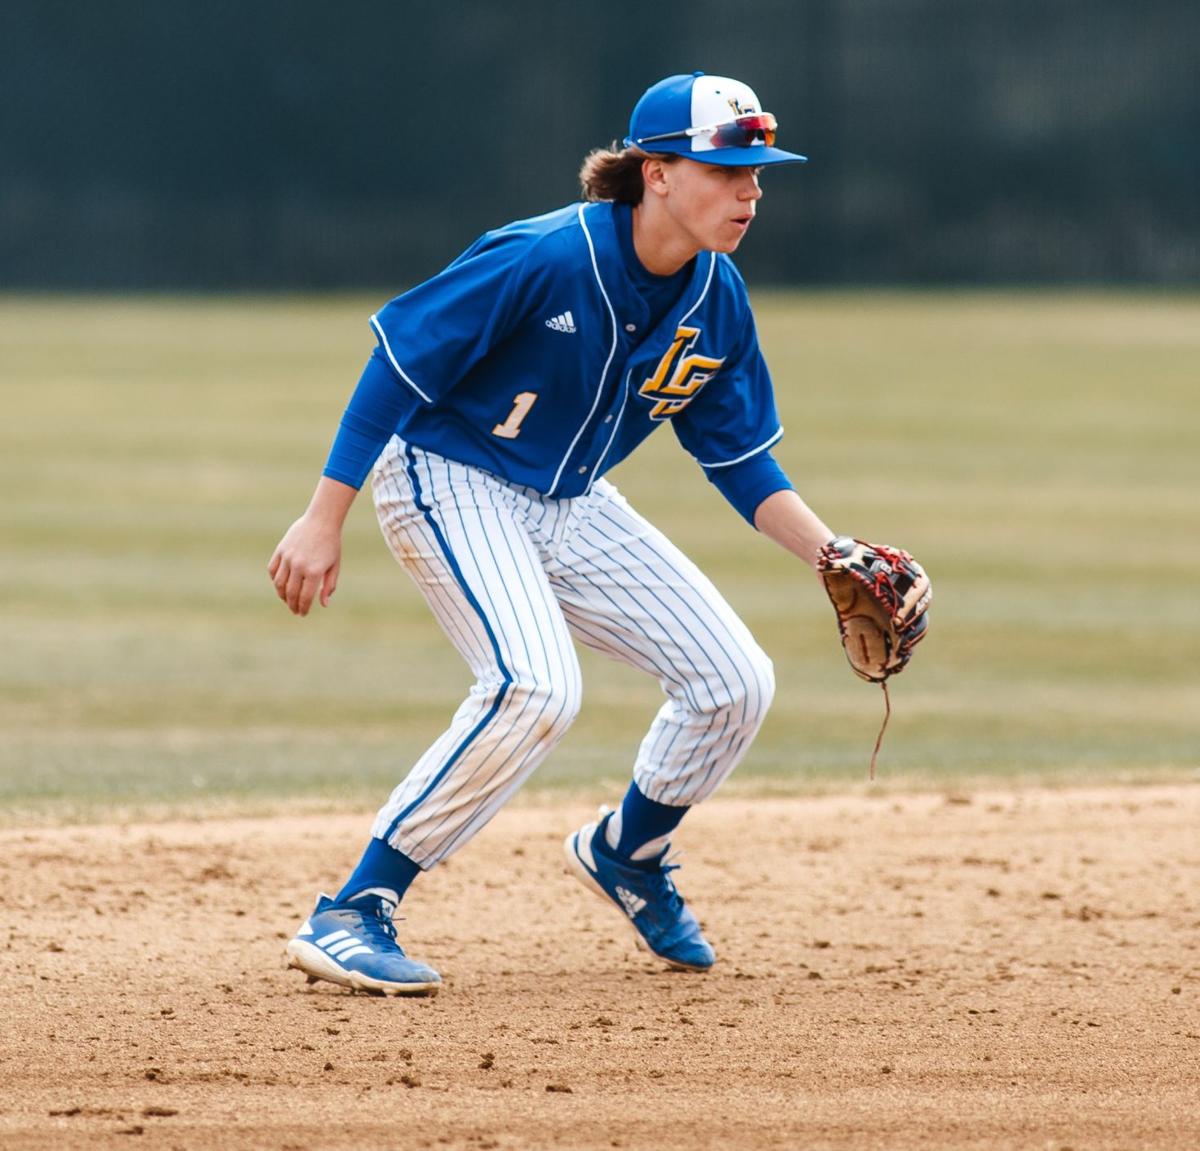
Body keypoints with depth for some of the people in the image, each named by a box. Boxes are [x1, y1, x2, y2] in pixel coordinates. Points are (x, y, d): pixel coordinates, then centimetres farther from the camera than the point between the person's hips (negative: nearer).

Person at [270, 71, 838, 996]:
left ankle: (625, 852, 28)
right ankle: (350, 919, -23)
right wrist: (325, 520, -23)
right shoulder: (544, 261, -26)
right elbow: (398, 364, -22)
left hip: (572, 507, 7)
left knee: (737, 682, -1)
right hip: (449, 481, -7)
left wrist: (835, 559, -7)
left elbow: (741, 461, 6)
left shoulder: (718, 300, -5)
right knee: (536, 686, -30)